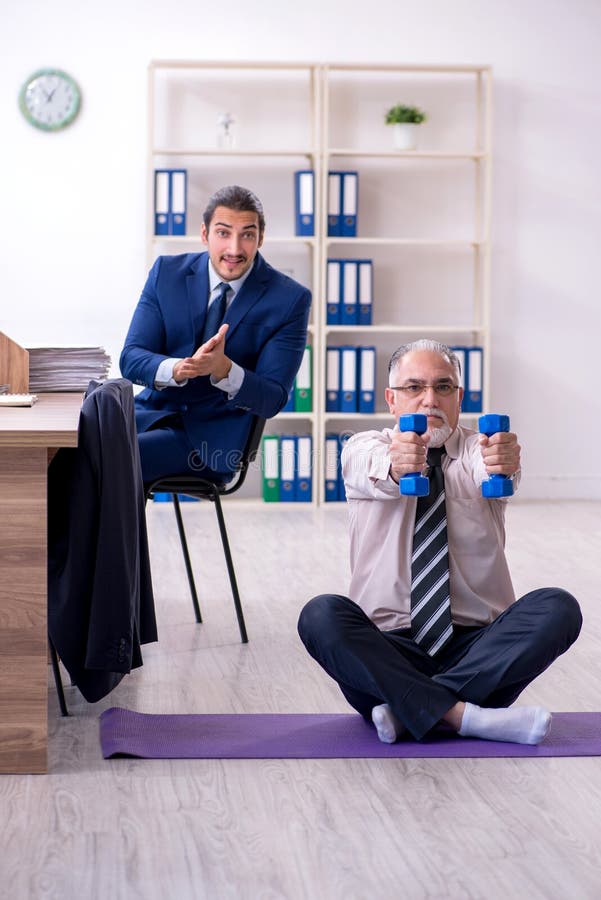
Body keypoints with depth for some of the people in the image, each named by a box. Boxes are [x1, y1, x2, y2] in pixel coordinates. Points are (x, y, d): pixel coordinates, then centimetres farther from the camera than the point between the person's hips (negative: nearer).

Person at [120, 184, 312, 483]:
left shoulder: (289, 299, -5)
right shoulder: (167, 272, 4)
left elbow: (271, 400, -7)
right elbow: (131, 358, -2)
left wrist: (223, 369, -29)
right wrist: (176, 369, -25)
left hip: (212, 437, -3)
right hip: (153, 411, 3)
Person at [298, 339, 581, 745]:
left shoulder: (477, 449, 7)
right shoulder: (365, 447, 6)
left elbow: (486, 469, -19)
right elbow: (374, 471, -20)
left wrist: (503, 461, -45)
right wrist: (395, 465, -45)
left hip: (476, 645, 1)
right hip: (389, 648, -1)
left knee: (558, 607, -24)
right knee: (321, 615, -28)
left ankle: (409, 711, -27)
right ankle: (461, 714, -33)